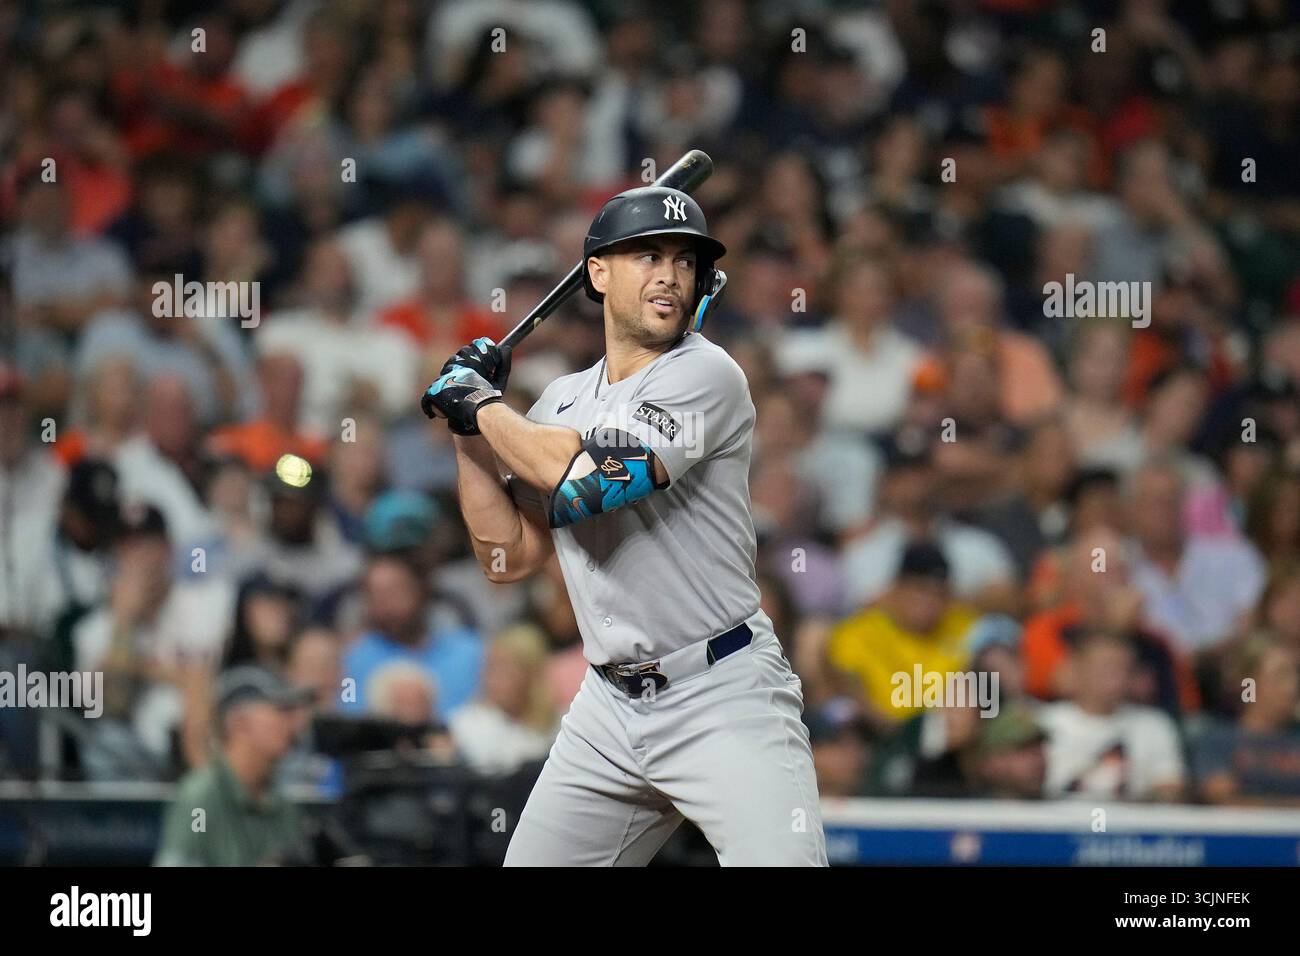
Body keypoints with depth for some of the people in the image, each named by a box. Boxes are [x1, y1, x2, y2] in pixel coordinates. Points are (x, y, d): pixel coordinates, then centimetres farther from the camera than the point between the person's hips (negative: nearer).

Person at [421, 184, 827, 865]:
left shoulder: (704, 375, -10)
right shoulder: (562, 401, 12)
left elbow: (589, 479, -22)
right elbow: (509, 557, 12)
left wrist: (484, 405, -7)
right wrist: (467, 426, 4)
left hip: (724, 701, -7)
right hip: (609, 706, 7)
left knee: (781, 860, -24)